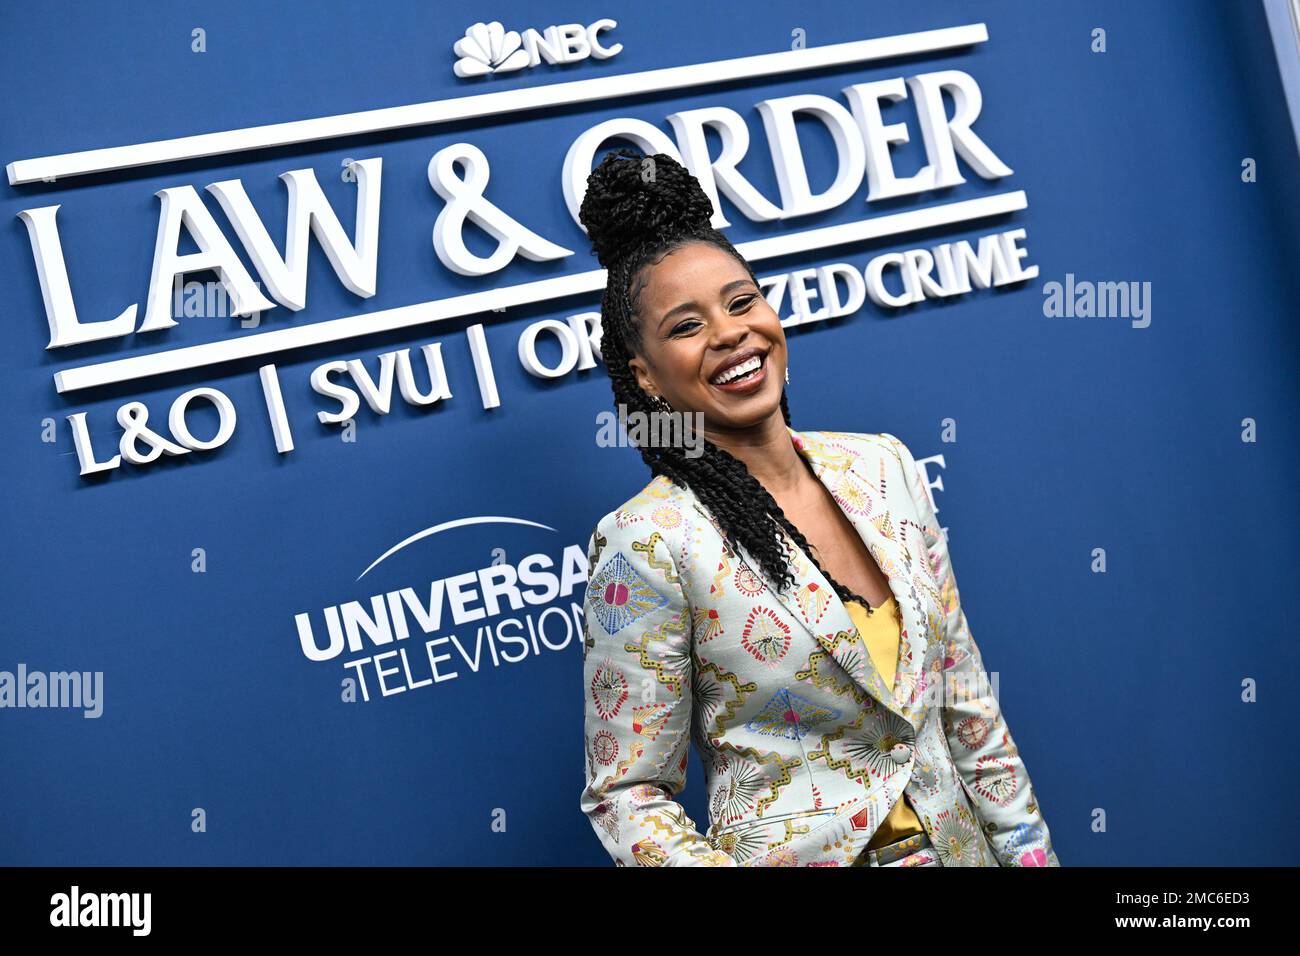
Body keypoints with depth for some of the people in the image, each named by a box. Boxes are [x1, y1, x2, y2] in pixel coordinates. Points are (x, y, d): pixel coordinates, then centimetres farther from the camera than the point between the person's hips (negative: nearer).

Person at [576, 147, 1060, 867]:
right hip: (791, 854, -5)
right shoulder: (649, 544, -19)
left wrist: (1028, 846, 5)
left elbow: (964, 696, 4)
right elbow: (625, 795, -14)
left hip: (955, 841, 6)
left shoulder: (883, 465, -3)